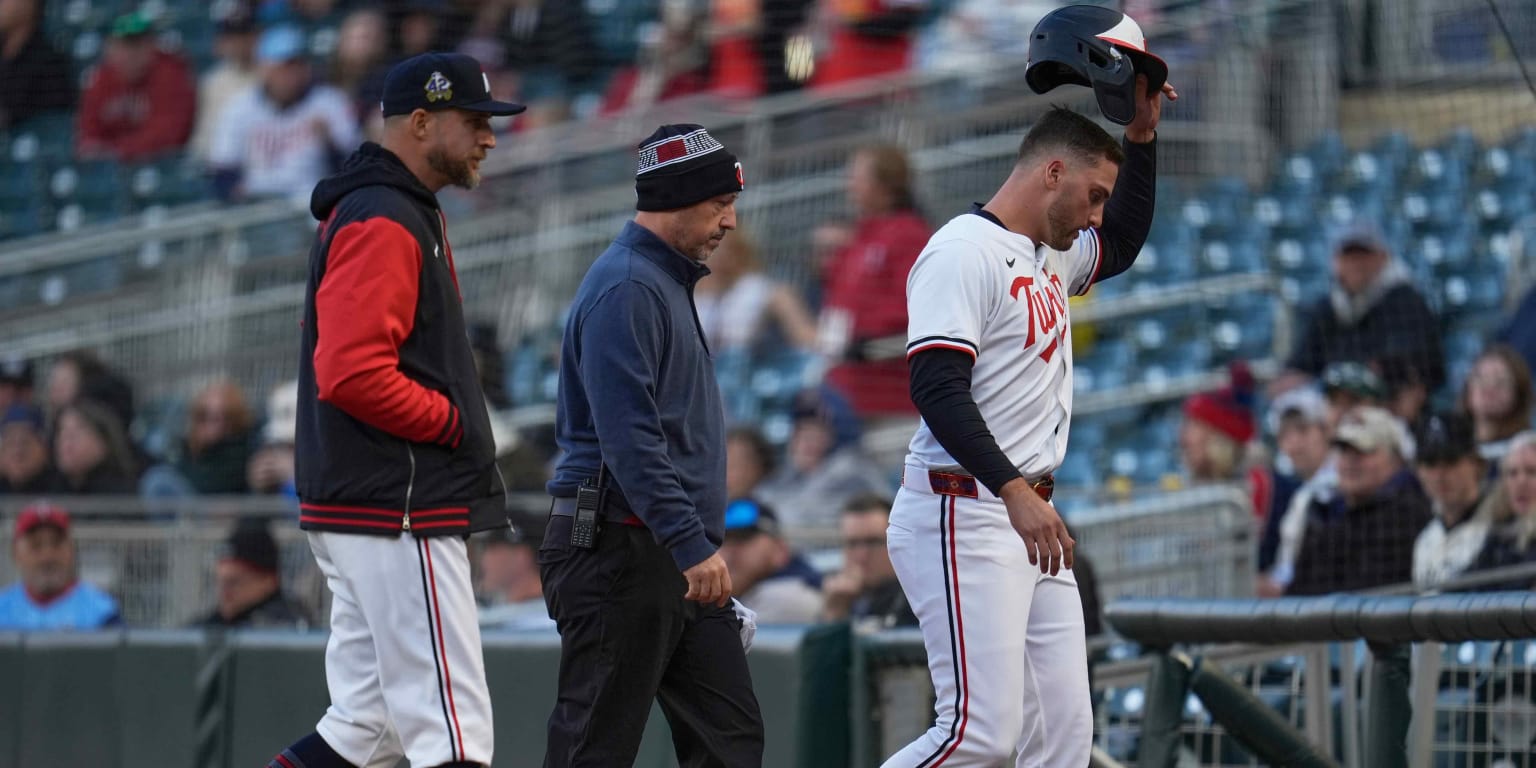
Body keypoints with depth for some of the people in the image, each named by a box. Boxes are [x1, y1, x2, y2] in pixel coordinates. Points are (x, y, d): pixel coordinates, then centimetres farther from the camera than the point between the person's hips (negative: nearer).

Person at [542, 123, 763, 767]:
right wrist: (692, 544, -27)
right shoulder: (625, 287, -14)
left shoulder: (671, 283, 19)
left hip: (678, 561, 10)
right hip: (619, 548, -10)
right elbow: (627, 436, -23)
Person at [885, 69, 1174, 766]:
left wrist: (1141, 136, 23)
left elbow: (1122, 244, 38)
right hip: (963, 518, -10)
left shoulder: (1052, 256, 18)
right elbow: (937, 389, -22)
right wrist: (1017, 492, -31)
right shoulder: (963, 252, -12)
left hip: (1031, 525, 10)